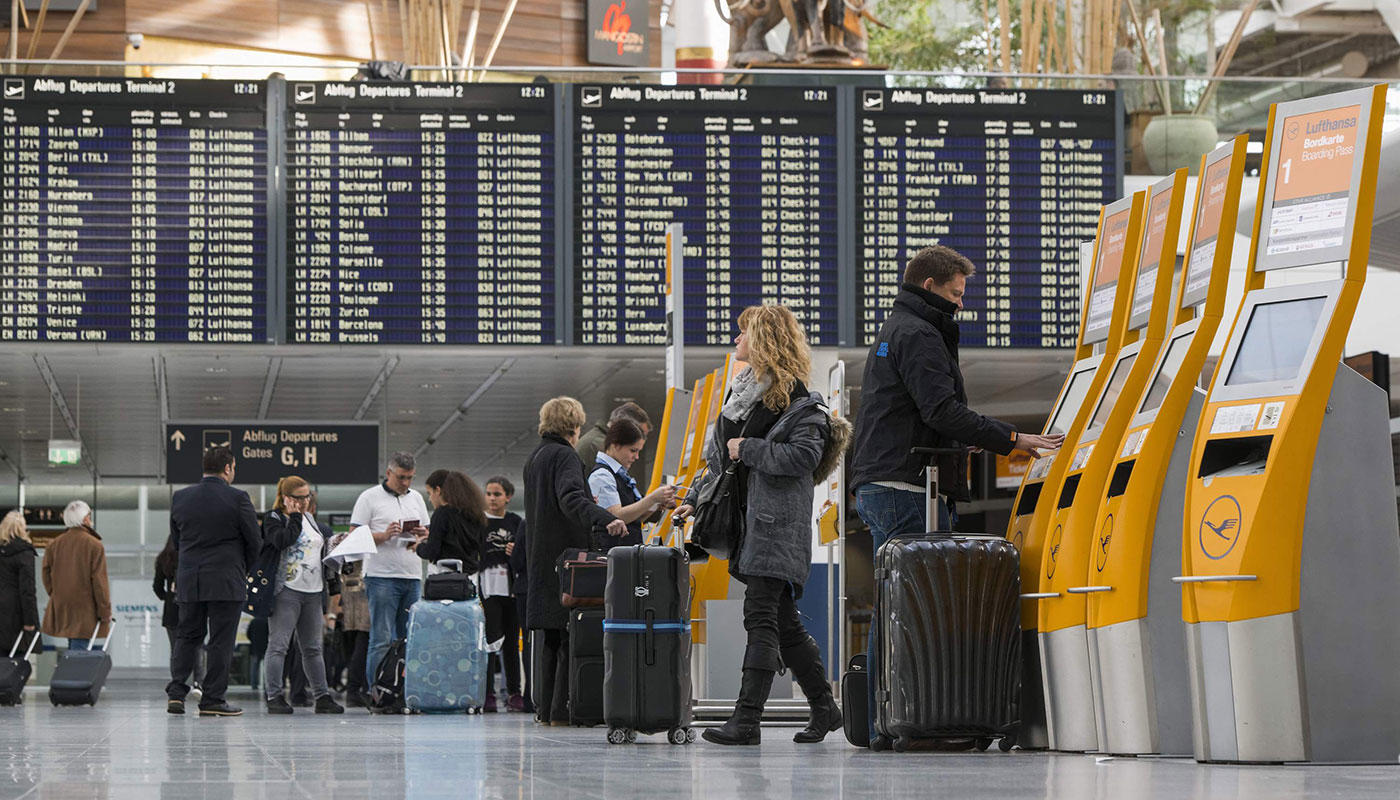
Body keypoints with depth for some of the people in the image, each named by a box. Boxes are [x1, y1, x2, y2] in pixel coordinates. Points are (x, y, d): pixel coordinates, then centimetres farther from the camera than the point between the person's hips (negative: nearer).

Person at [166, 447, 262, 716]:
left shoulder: (180, 498, 5)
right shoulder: (238, 499, -9)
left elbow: (176, 539, 12)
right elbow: (255, 542, -3)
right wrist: (243, 568, 14)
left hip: (189, 581, 4)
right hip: (227, 582, -4)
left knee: (188, 636, 13)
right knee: (221, 641, 1)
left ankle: (175, 692, 2)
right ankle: (213, 700, 1)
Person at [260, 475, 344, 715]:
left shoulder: (310, 519, 18)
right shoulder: (274, 519, -3)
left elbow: (323, 552, 24)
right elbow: (283, 540, -24)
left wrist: (327, 592, 22)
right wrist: (294, 516, -11)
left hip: (313, 592, 7)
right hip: (286, 591, -7)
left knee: (313, 648, 11)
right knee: (278, 645, -8)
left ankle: (322, 696, 14)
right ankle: (274, 697, -7)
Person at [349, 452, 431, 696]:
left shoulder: (416, 498, 17)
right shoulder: (370, 497, 0)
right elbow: (354, 535, -4)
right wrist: (384, 535, -18)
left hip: (412, 576, 6)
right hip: (382, 577, -6)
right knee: (381, 640, -7)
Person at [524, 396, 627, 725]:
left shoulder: (534, 457, 18)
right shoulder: (564, 456, -10)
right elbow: (571, 499, -27)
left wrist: (586, 503, 38)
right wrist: (605, 519, -42)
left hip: (541, 559, 9)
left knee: (549, 635, 12)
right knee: (570, 635, -7)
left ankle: (544, 707, 13)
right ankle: (562, 709, -10)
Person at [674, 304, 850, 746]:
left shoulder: (801, 404, -8)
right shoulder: (741, 392, 19)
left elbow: (802, 457, -20)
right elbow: (718, 457, 27)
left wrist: (749, 450, -14)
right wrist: (696, 498, 21)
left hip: (778, 523, -9)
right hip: (747, 519, 9)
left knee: (760, 618, -12)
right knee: (784, 622, 11)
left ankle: (747, 718, -16)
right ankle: (824, 707, 21)